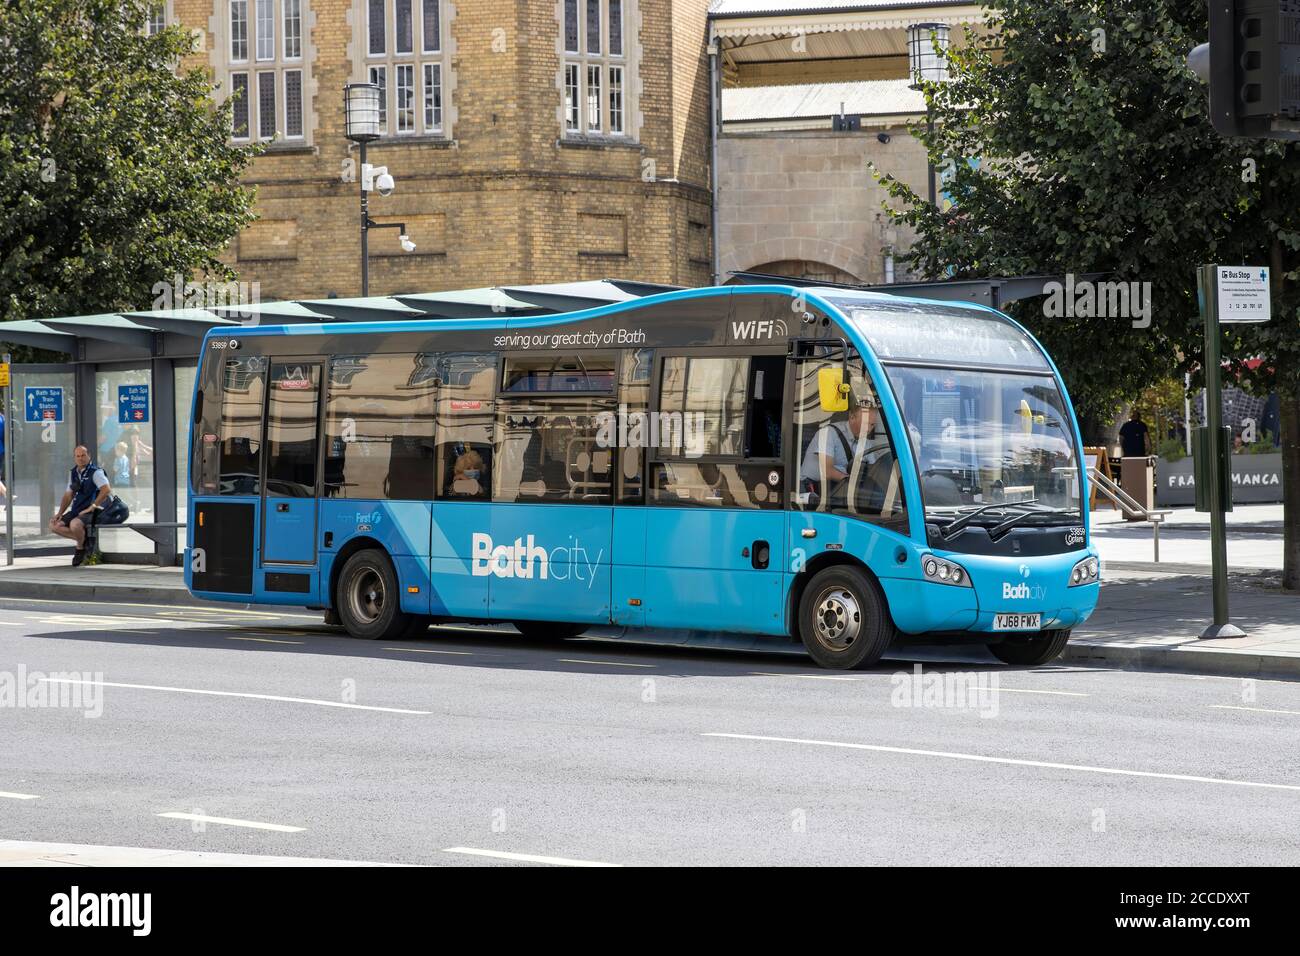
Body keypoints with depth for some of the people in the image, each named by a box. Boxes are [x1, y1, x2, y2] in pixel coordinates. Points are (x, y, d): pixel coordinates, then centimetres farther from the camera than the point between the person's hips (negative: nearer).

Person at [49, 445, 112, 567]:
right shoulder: (73, 473, 13)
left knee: (75, 524, -35)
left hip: (91, 512, -8)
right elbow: (68, 495, 19)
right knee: (54, 525, -4)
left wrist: (91, 507, -22)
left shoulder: (95, 472, -10)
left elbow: (106, 490, -23)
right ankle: (84, 539, 2)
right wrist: (60, 513, 7)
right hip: (75, 511, 8)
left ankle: (80, 548, -5)